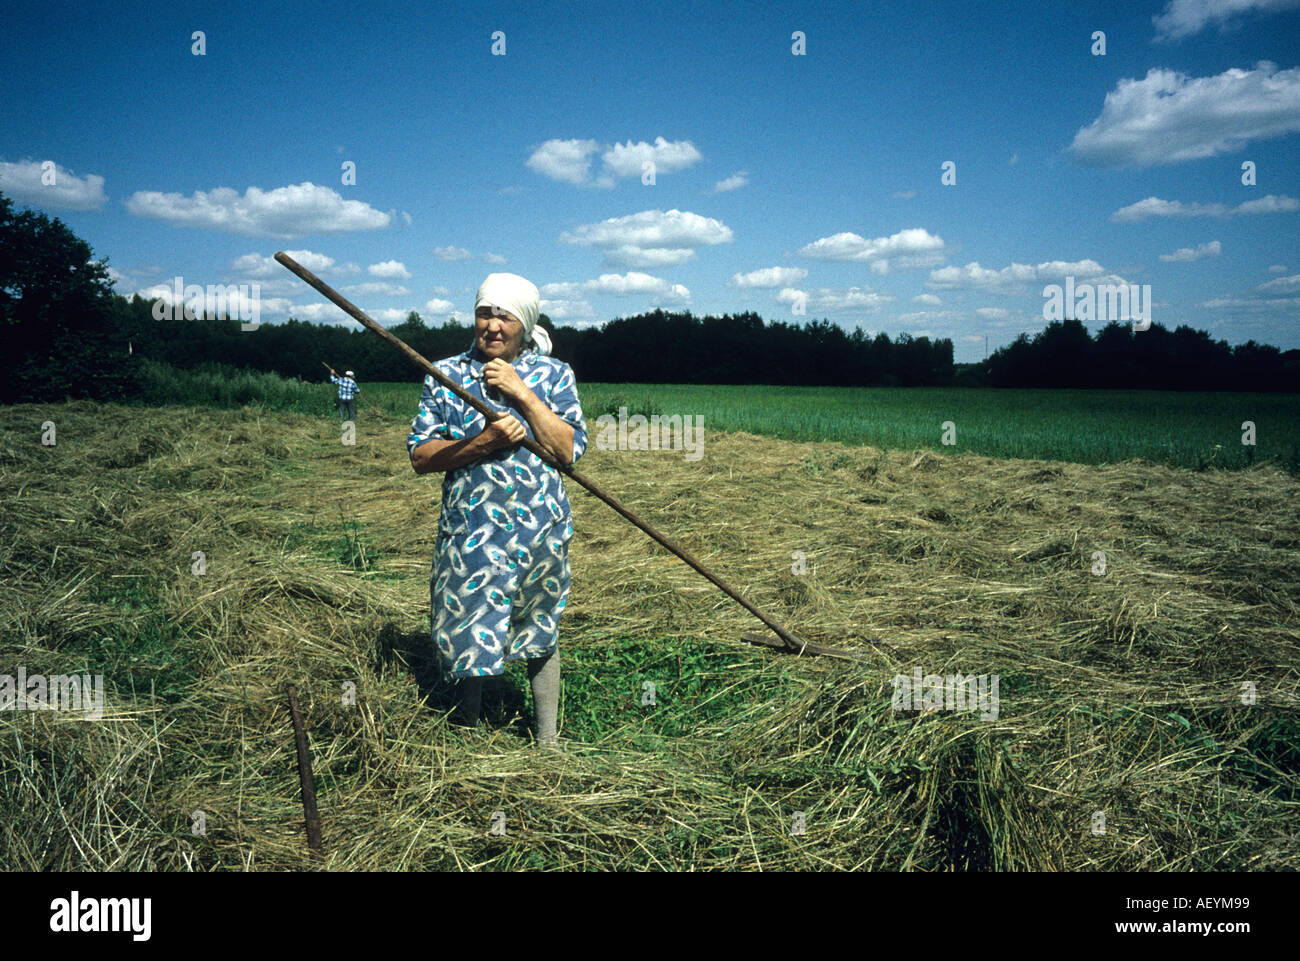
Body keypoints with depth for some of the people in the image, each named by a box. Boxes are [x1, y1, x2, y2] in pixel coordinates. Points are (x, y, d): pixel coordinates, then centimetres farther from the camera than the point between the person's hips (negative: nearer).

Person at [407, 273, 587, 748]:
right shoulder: (446, 375, 2)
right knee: (468, 640, 6)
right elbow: (420, 456, -2)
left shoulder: (553, 374, 2)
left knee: (540, 637, 16)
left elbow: (569, 450, -9)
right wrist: (483, 442, -16)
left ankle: (547, 741, 33)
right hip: (468, 533, 0)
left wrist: (523, 393, -16)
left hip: (540, 531, 1)